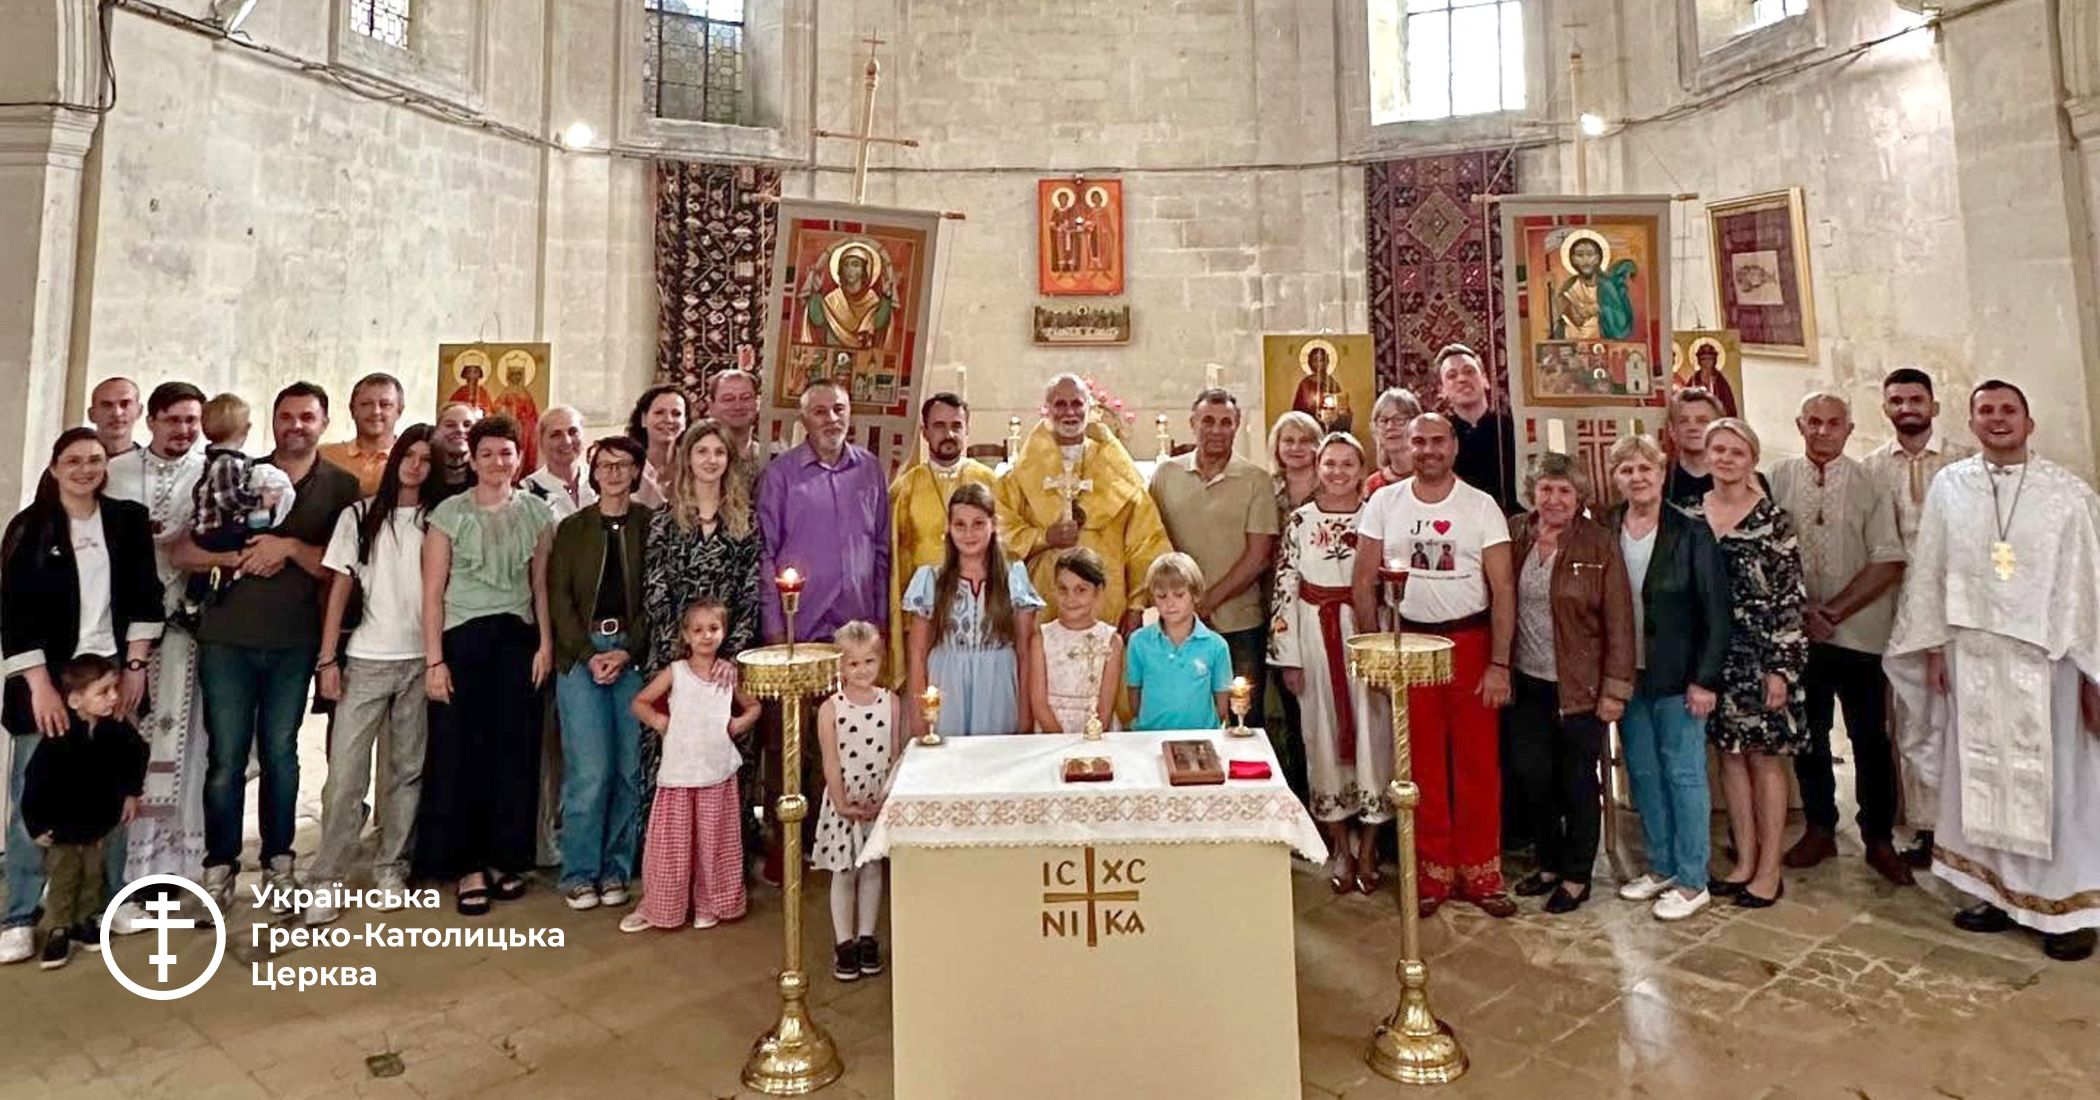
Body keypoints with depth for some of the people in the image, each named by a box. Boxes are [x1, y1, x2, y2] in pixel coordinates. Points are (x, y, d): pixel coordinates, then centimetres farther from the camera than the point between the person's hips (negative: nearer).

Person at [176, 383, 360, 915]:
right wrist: (238, 557, -12)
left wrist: (290, 547, -18)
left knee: (280, 752, 8)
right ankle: (219, 867, 12)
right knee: (227, 758, 3)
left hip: (295, 642, -1)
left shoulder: (341, 486, 3)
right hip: (227, 638, 1)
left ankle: (278, 862, 17)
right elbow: (184, 552, 5)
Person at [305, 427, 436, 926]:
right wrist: (327, 659, -3)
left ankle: (390, 867, 16)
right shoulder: (358, 516, 7)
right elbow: (339, 589, 4)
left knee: (406, 771, 6)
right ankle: (327, 879, 5)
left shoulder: (436, 522, 7)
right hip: (365, 660, 0)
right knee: (345, 773, -3)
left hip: (420, 661, 1)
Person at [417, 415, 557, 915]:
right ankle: (467, 867, 13)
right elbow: (433, 591, -2)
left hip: (518, 639, 2)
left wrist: (545, 643, 2)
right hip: (463, 639, -2)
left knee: (515, 752, 5)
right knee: (461, 754, 2)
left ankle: (505, 859, 19)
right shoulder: (449, 512, 0)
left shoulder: (537, 512, 6)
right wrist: (434, 660, -7)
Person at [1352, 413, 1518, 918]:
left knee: (1479, 762, 5)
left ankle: (1481, 875, 20)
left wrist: (1499, 663, -10)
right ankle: (1433, 874, 21)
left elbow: (1503, 588, -4)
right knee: (1422, 764, 8)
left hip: (1471, 640, -1)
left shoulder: (1482, 506, -2)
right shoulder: (1384, 503, 1)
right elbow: (1363, 582, 2)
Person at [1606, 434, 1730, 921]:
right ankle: (1661, 867, 27)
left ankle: (1692, 881, 15)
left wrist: (1705, 679, -12)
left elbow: (1715, 611, -8)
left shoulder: (1691, 533, -7)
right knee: (1643, 772, 12)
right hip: (1626, 675, 4)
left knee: (1684, 773, 4)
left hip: (1677, 676, -4)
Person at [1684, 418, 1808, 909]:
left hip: (1759, 652, -4)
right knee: (1730, 754, 12)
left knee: (1764, 757, 5)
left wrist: (1782, 666, -12)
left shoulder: (1772, 519, -7)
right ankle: (1744, 860, 24)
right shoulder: (1689, 515, 4)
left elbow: (1790, 597, -8)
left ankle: (1769, 869, 17)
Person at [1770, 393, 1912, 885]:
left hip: (1858, 634, -2)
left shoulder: (1868, 484, -3)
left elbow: (1888, 563, -8)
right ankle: (1819, 830, 26)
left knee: (1870, 739, 6)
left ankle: (1879, 840, 21)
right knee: (1807, 735, 11)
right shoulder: (1779, 480, 2)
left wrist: (1833, 611, -13)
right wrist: (1799, 613, -7)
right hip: (1796, 633, 2)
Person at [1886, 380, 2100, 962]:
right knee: (1983, 775, 10)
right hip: (1973, 655, 2)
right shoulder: (1948, 486, 2)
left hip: (2046, 656, -2)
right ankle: (1998, 892, 23)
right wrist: (1933, 648, 3)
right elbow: (1929, 570, 5)